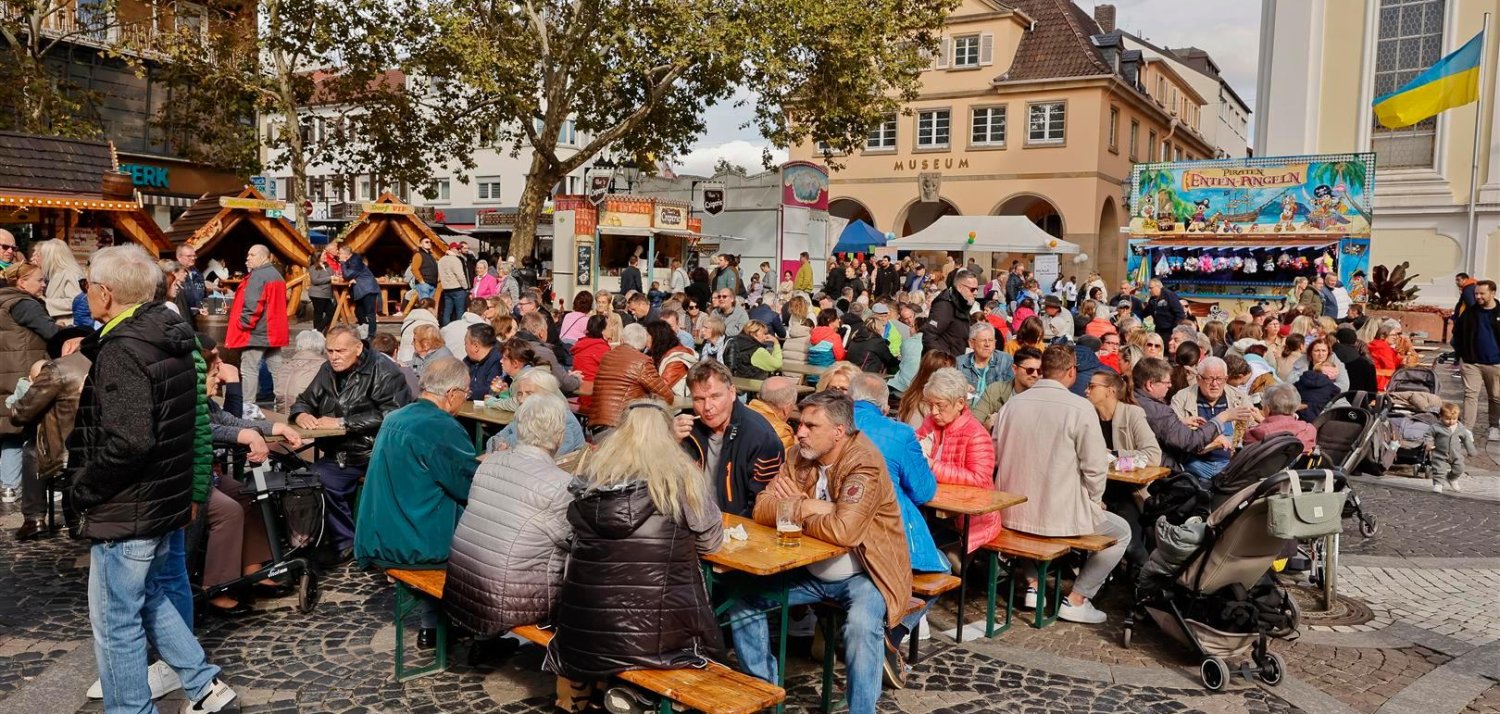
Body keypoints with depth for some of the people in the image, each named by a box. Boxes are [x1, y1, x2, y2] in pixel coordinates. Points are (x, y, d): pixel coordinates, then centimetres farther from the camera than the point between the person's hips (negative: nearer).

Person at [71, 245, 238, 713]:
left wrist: (84, 487, -16)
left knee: (115, 621, 6)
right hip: (165, 498, 9)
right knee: (149, 597, 23)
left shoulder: (122, 350, -22)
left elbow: (128, 442, -29)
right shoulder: (168, 335, 5)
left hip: (126, 510, -9)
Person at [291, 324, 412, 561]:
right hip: (340, 456, 6)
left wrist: (341, 423, -19)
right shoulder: (328, 372, 15)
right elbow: (303, 401, 26)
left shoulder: (383, 371, -8)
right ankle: (346, 545, -2)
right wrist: (301, 415, 0)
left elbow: (389, 415, -21)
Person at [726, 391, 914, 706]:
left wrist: (792, 513, -18)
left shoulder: (864, 464, -23)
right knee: (743, 599, -3)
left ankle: (861, 708, -13)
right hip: (810, 571, 7)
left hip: (862, 575, -7)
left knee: (861, 626, -35)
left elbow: (843, 530, -36)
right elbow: (763, 508, -8)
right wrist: (811, 508, -25)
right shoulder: (799, 456, -2)